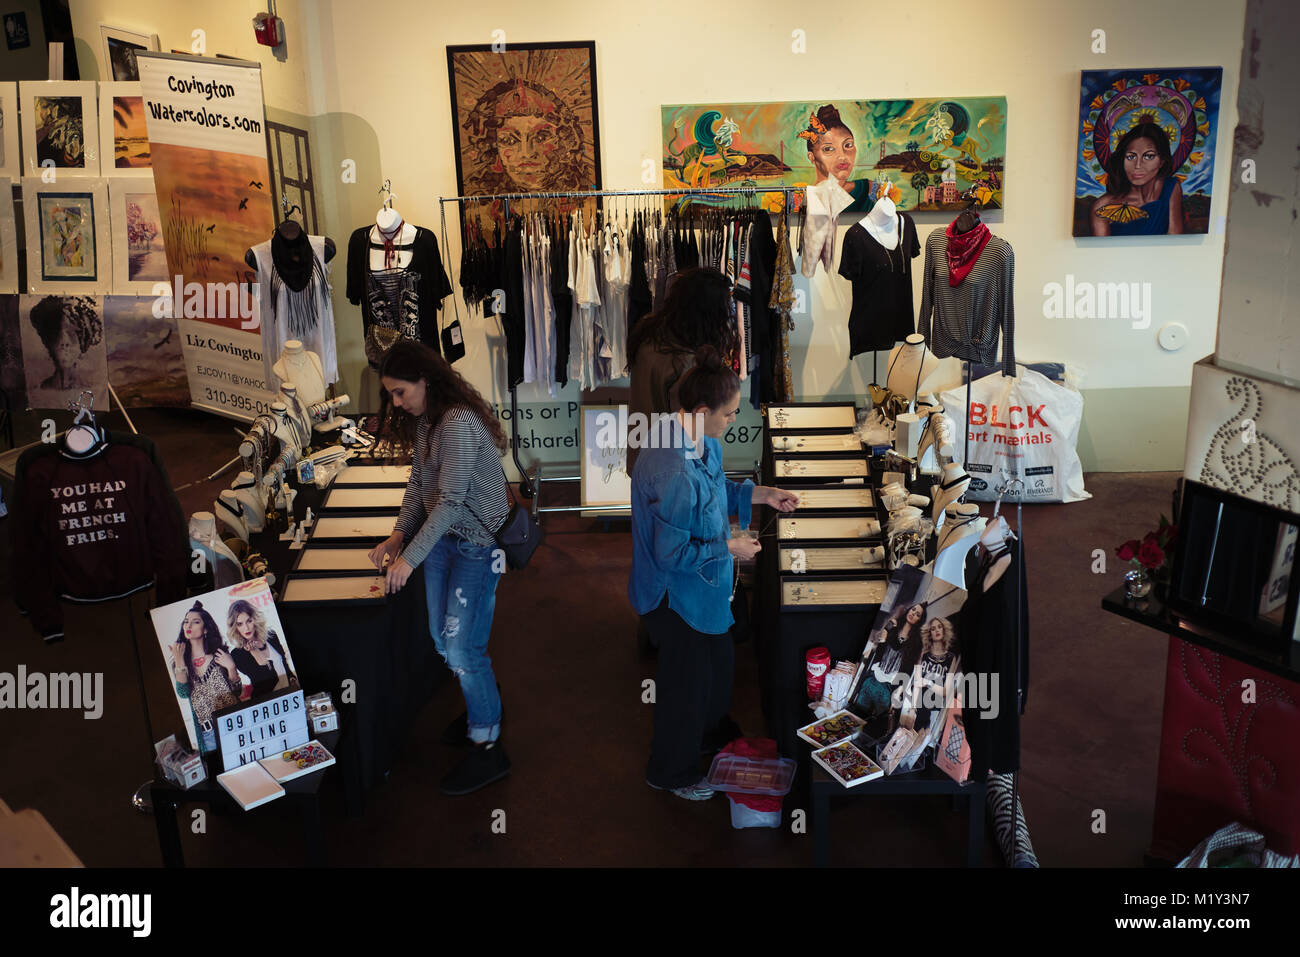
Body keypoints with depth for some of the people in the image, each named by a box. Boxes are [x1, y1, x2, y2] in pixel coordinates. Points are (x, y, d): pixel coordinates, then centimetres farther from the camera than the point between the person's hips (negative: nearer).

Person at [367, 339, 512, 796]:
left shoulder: (459, 423, -23)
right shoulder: (424, 423, 8)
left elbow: (451, 500, -24)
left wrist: (410, 557, -22)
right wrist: (398, 536, 1)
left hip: (477, 544, -9)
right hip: (440, 537, 9)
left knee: (462, 647, -7)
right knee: (443, 640, 14)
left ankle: (488, 748, 7)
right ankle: (483, 703, 37)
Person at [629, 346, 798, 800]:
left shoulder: (703, 442, -5)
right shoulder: (672, 473, -36)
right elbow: (672, 554, -29)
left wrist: (759, 494, 3)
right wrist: (728, 547, -20)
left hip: (704, 586, 10)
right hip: (678, 596, -9)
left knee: (720, 659, 28)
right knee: (686, 680, 11)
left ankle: (711, 733, 57)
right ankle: (671, 772, 36)